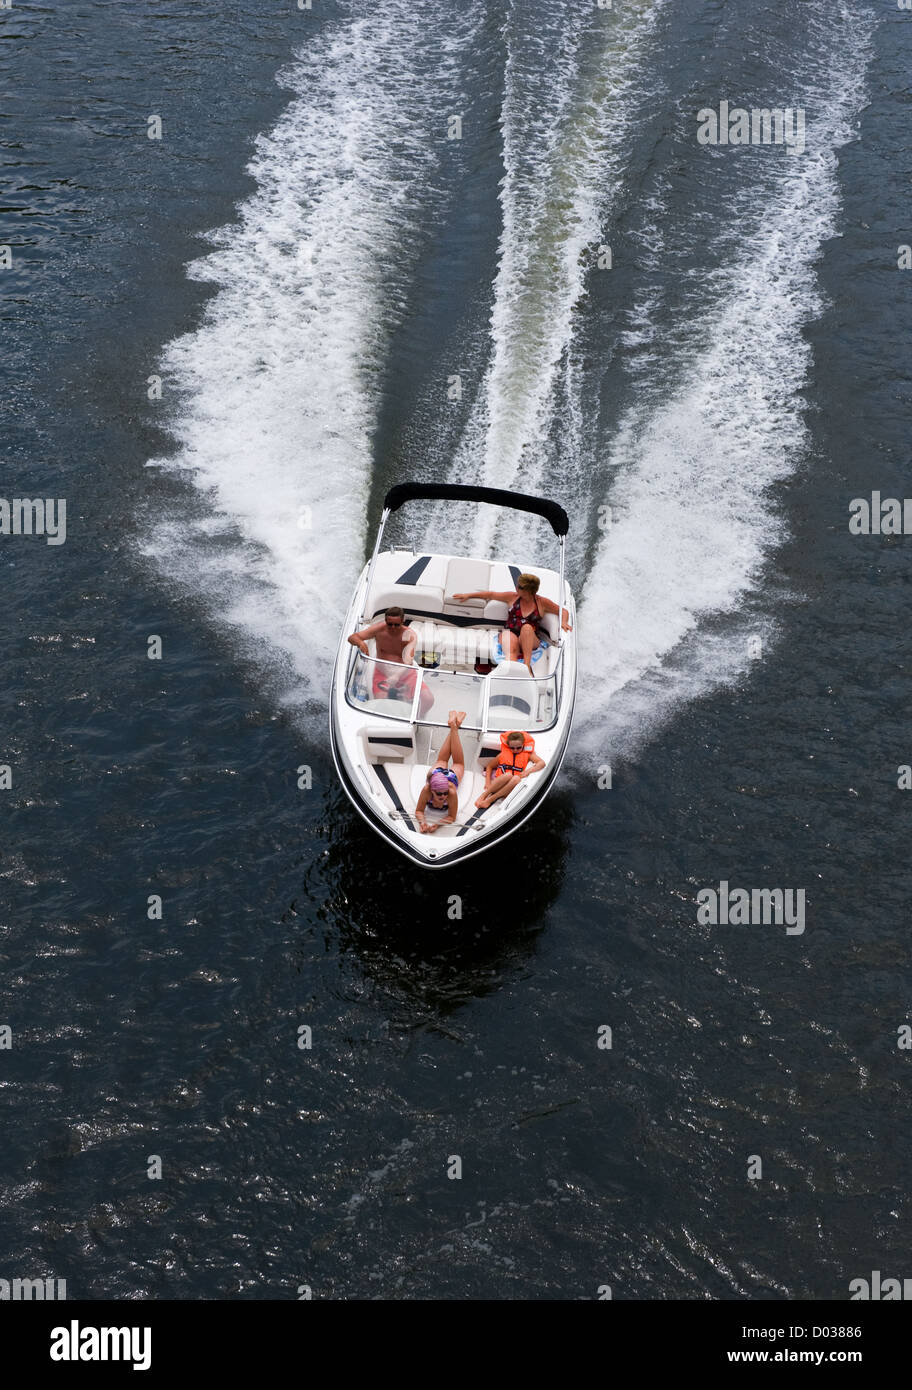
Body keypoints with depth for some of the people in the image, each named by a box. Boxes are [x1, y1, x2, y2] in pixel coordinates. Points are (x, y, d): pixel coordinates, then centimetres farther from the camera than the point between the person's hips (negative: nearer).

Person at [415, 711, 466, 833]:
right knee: (441, 761, 33)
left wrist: (437, 824, -57)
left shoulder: (451, 792, -49)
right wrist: (422, 823, -56)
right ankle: (452, 724, 50)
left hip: (453, 774, -1)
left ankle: (455, 726, 47)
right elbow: (418, 811, -34)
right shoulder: (426, 789, -46)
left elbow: (451, 817, -39)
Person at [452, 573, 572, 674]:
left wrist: (563, 622, -4)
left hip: (531, 641, 0)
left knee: (527, 627, -37)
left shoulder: (542, 602, 9)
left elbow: (563, 611, 17)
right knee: (510, 650, -37)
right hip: (510, 633, 0)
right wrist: (468, 595, 23)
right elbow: (491, 594, 21)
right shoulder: (512, 597, 13)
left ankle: (527, 665, -41)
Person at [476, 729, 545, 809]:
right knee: (508, 775, -34)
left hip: (509, 790, 0)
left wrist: (528, 771, -17)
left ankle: (489, 800, -32)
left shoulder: (527, 754, 12)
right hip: (496, 785, 0)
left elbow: (542, 763, -2)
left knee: (517, 778, -35)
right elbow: (490, 766, 23)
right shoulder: (503, 754, 15)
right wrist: (488, 782, 7)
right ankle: (483, 795, -26)